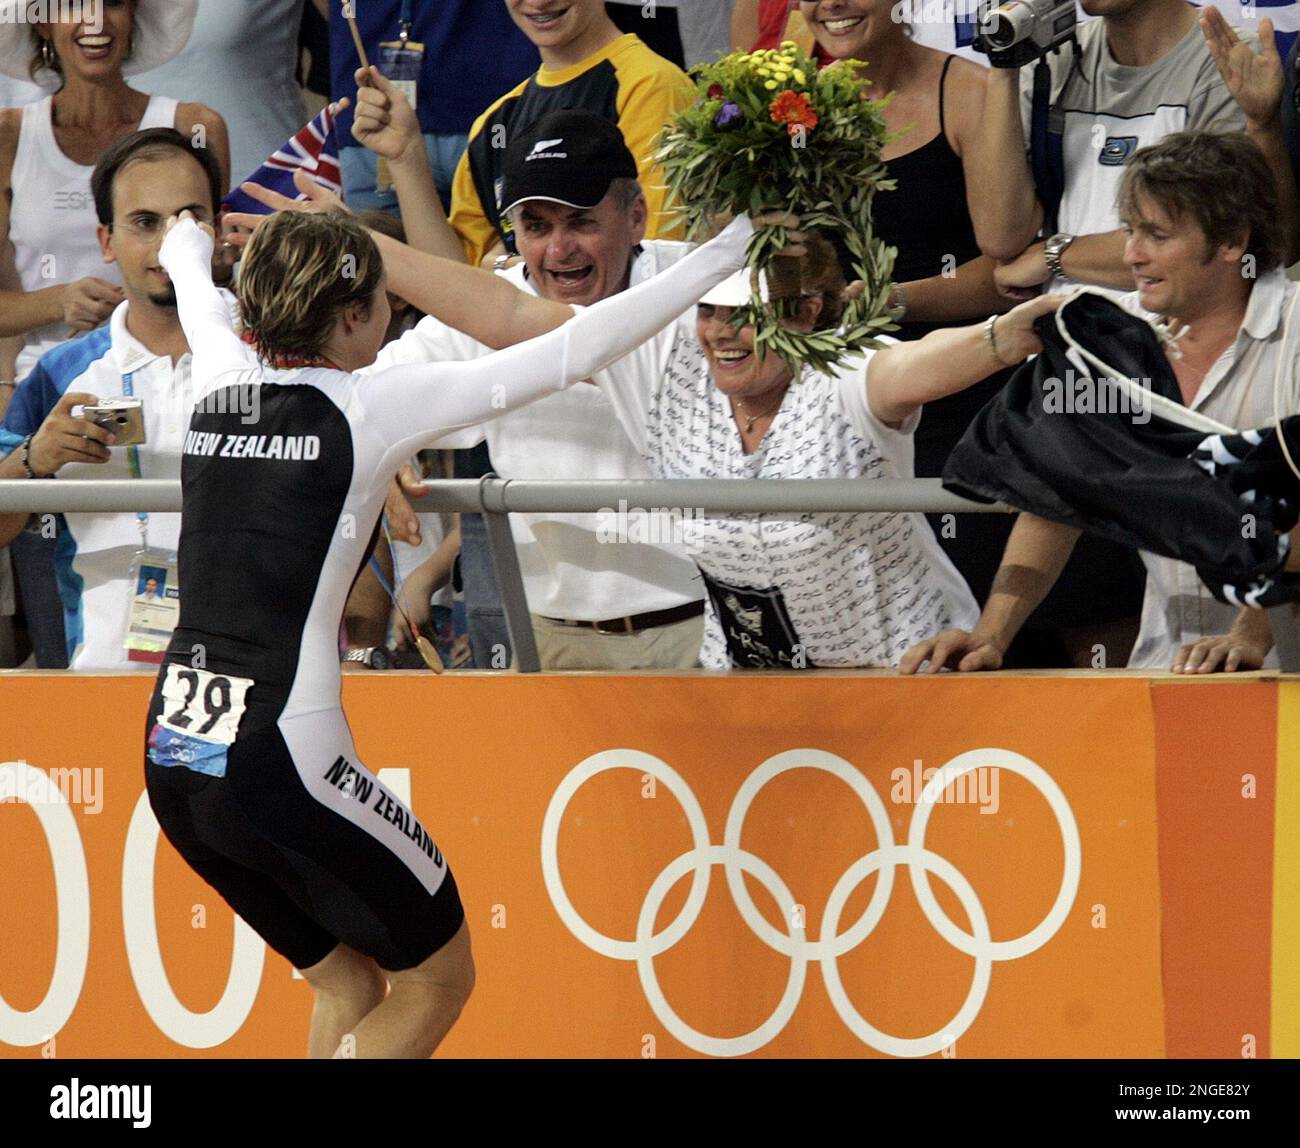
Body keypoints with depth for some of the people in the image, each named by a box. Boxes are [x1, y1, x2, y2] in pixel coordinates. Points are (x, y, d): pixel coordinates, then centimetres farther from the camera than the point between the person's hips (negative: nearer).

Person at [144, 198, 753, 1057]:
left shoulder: (223, 383, 8)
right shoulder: (371, 408, -8)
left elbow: (201, 306, 35)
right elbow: (574, 351, -5)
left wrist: (189, 251, 58)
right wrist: (714, 263, 5)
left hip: (172, 762, 7)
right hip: (281, 767, -7)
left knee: (349, 990, 21)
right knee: (438, 981, 11)